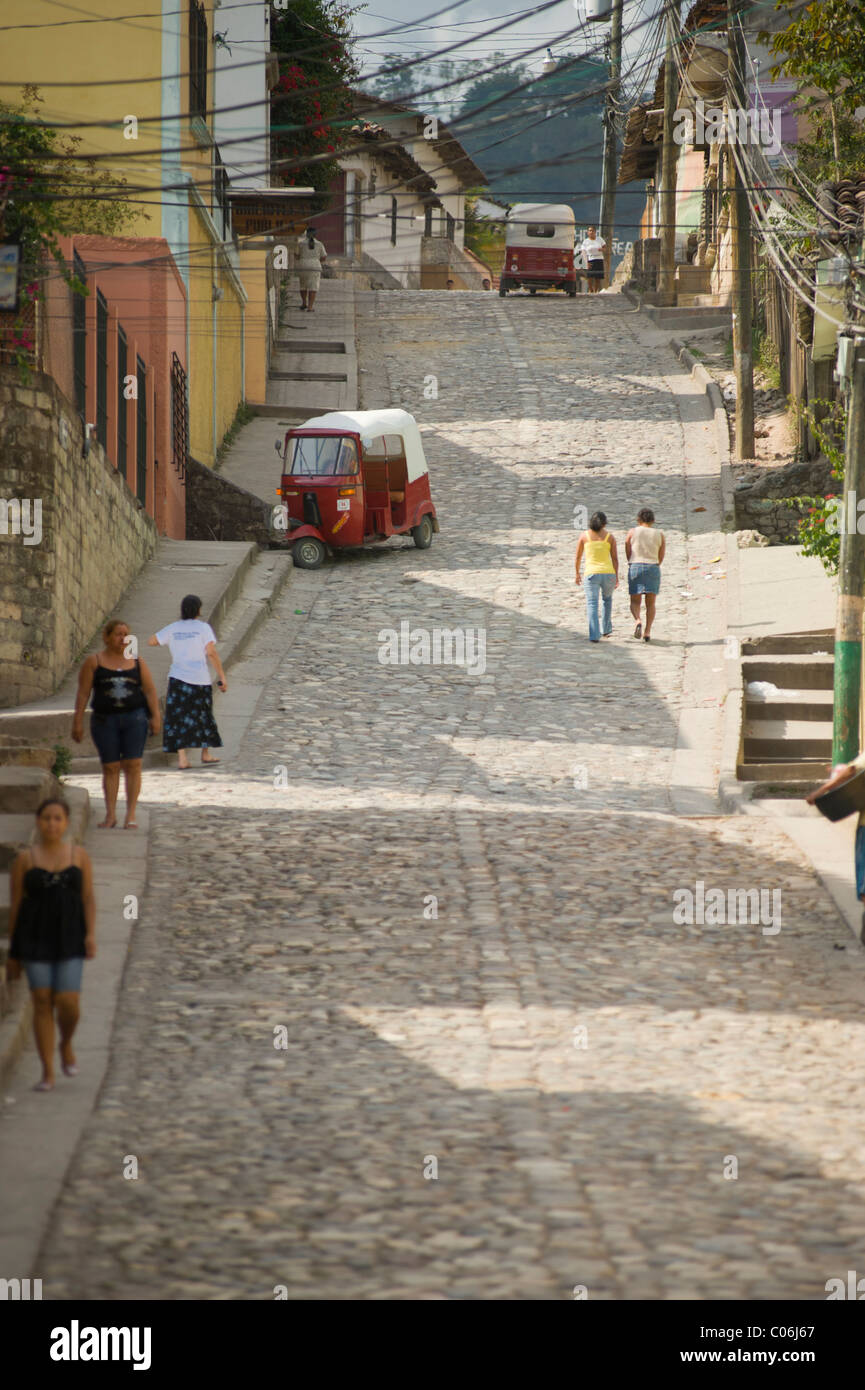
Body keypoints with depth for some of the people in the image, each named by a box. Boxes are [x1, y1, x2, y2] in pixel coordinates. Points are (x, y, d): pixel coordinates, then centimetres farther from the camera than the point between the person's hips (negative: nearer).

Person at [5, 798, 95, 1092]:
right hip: (35, 937, 0)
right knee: (42, 1002, -2)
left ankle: (66, 1044, 23)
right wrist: (13, 952, 4)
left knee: (68, 1003, -10)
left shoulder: (79, 856, 5)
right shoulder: (25, 860, 3)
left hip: (69, 938, 0)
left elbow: (88, 898, 4)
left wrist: (91, 934, -10)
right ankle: (48, 1073, 4)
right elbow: (15, 905, 5)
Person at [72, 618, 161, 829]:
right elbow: (83, 693, 2)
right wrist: (77, 721, -2)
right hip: (105, 720, -1)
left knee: (133, 765, -4)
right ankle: (110, 814, 8)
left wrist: (155, 716, -1)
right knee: (110, 767, 2)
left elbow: (150, 690, 8)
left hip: (135, 718, 1)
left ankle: (131, 815, -1)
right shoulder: (94, 662, 3)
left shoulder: (137, 662, 8)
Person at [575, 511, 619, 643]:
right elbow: (615, 558, 1)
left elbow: (578, 557, 10)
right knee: (607, 599, 27)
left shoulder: (584, 535, 5)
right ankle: (607, 629, 30)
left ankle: (594, 635, -17)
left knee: (592, 604, -3)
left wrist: (577, 573, 22)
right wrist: (616, 578, 4)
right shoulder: (610, 536, 5)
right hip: (608, 572, 2)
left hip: (591, 573, -2)